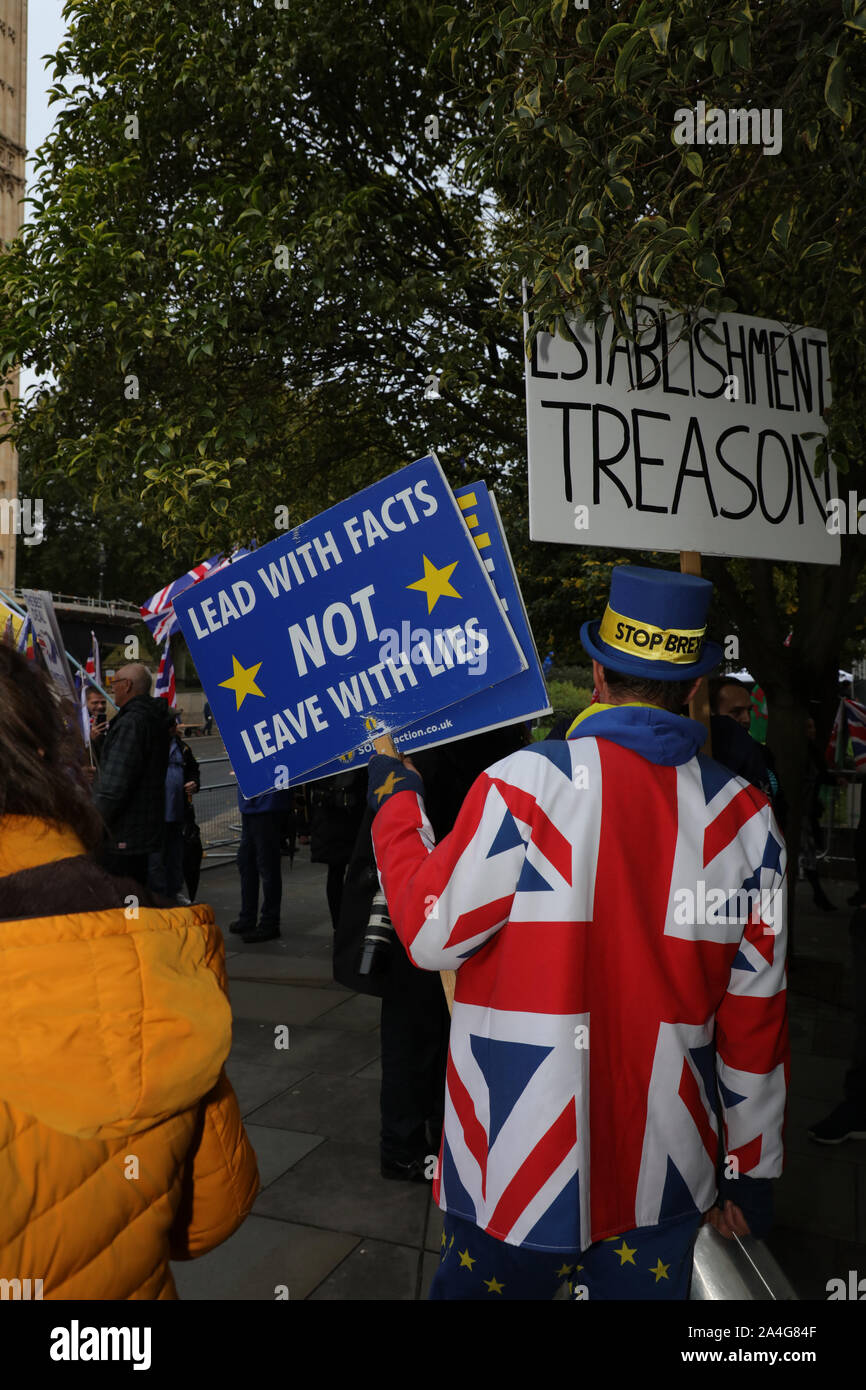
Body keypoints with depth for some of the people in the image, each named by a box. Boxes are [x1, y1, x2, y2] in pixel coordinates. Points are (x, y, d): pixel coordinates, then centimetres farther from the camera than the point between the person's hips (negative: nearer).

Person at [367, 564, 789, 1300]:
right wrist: (752, 1168, 13)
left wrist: (395, 800, 4)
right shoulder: (746, 816, -4)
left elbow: (434, 934, -10)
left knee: (481, 1282, 19)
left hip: (522, 1166, -3)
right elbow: (755, 1012, 1)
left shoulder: (524, 784, -17)